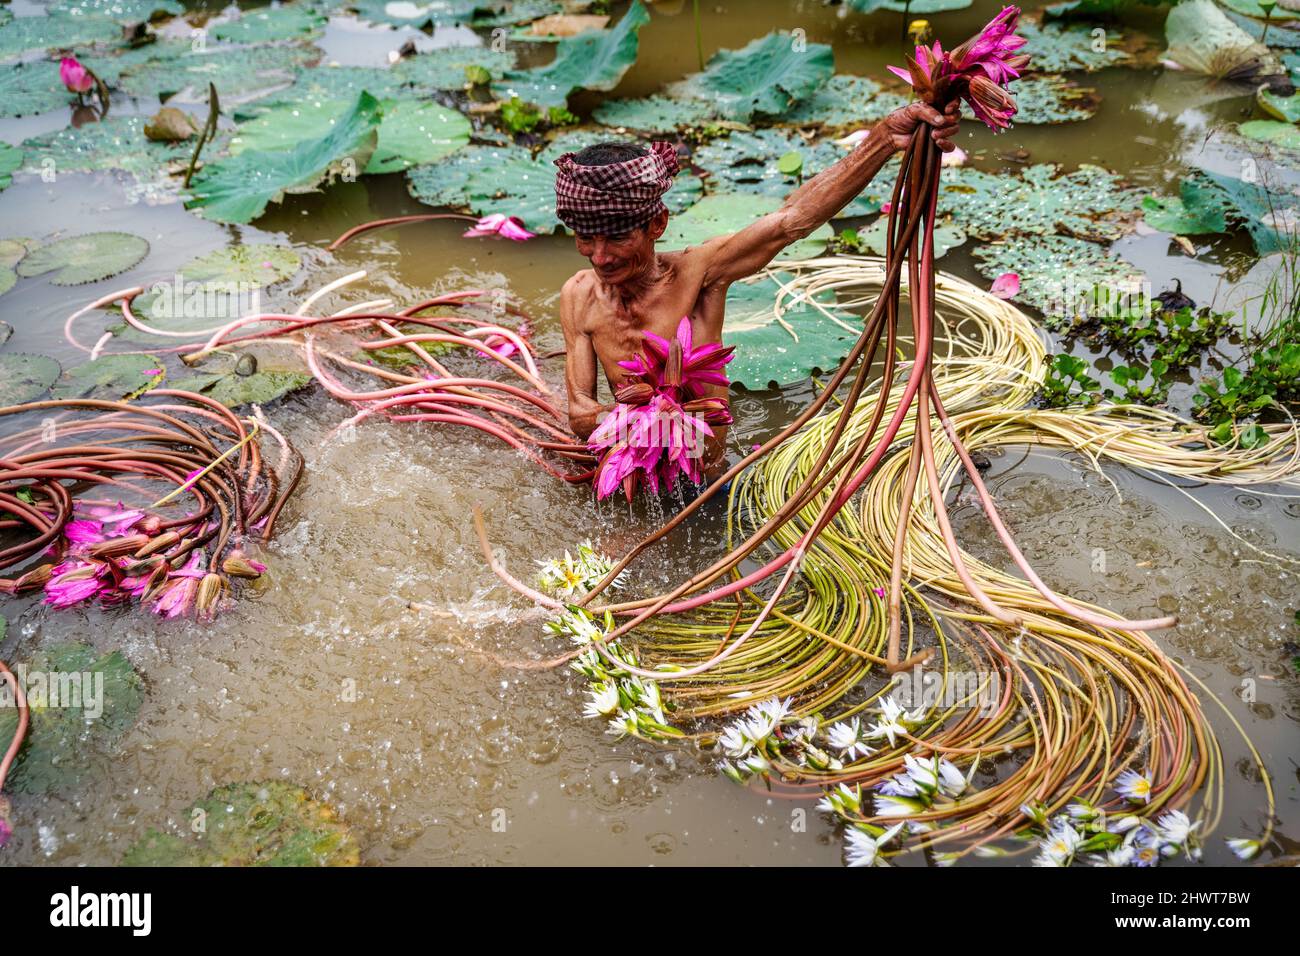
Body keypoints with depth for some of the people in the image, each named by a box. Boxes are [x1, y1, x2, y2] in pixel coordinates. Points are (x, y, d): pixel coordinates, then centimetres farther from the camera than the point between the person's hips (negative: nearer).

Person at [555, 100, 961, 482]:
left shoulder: (695, 272, -16)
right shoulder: (579, 296, -6)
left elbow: (793, 217, -27)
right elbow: (580, 413, -8)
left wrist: (885, 138, -39)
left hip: (703, 487, -2)